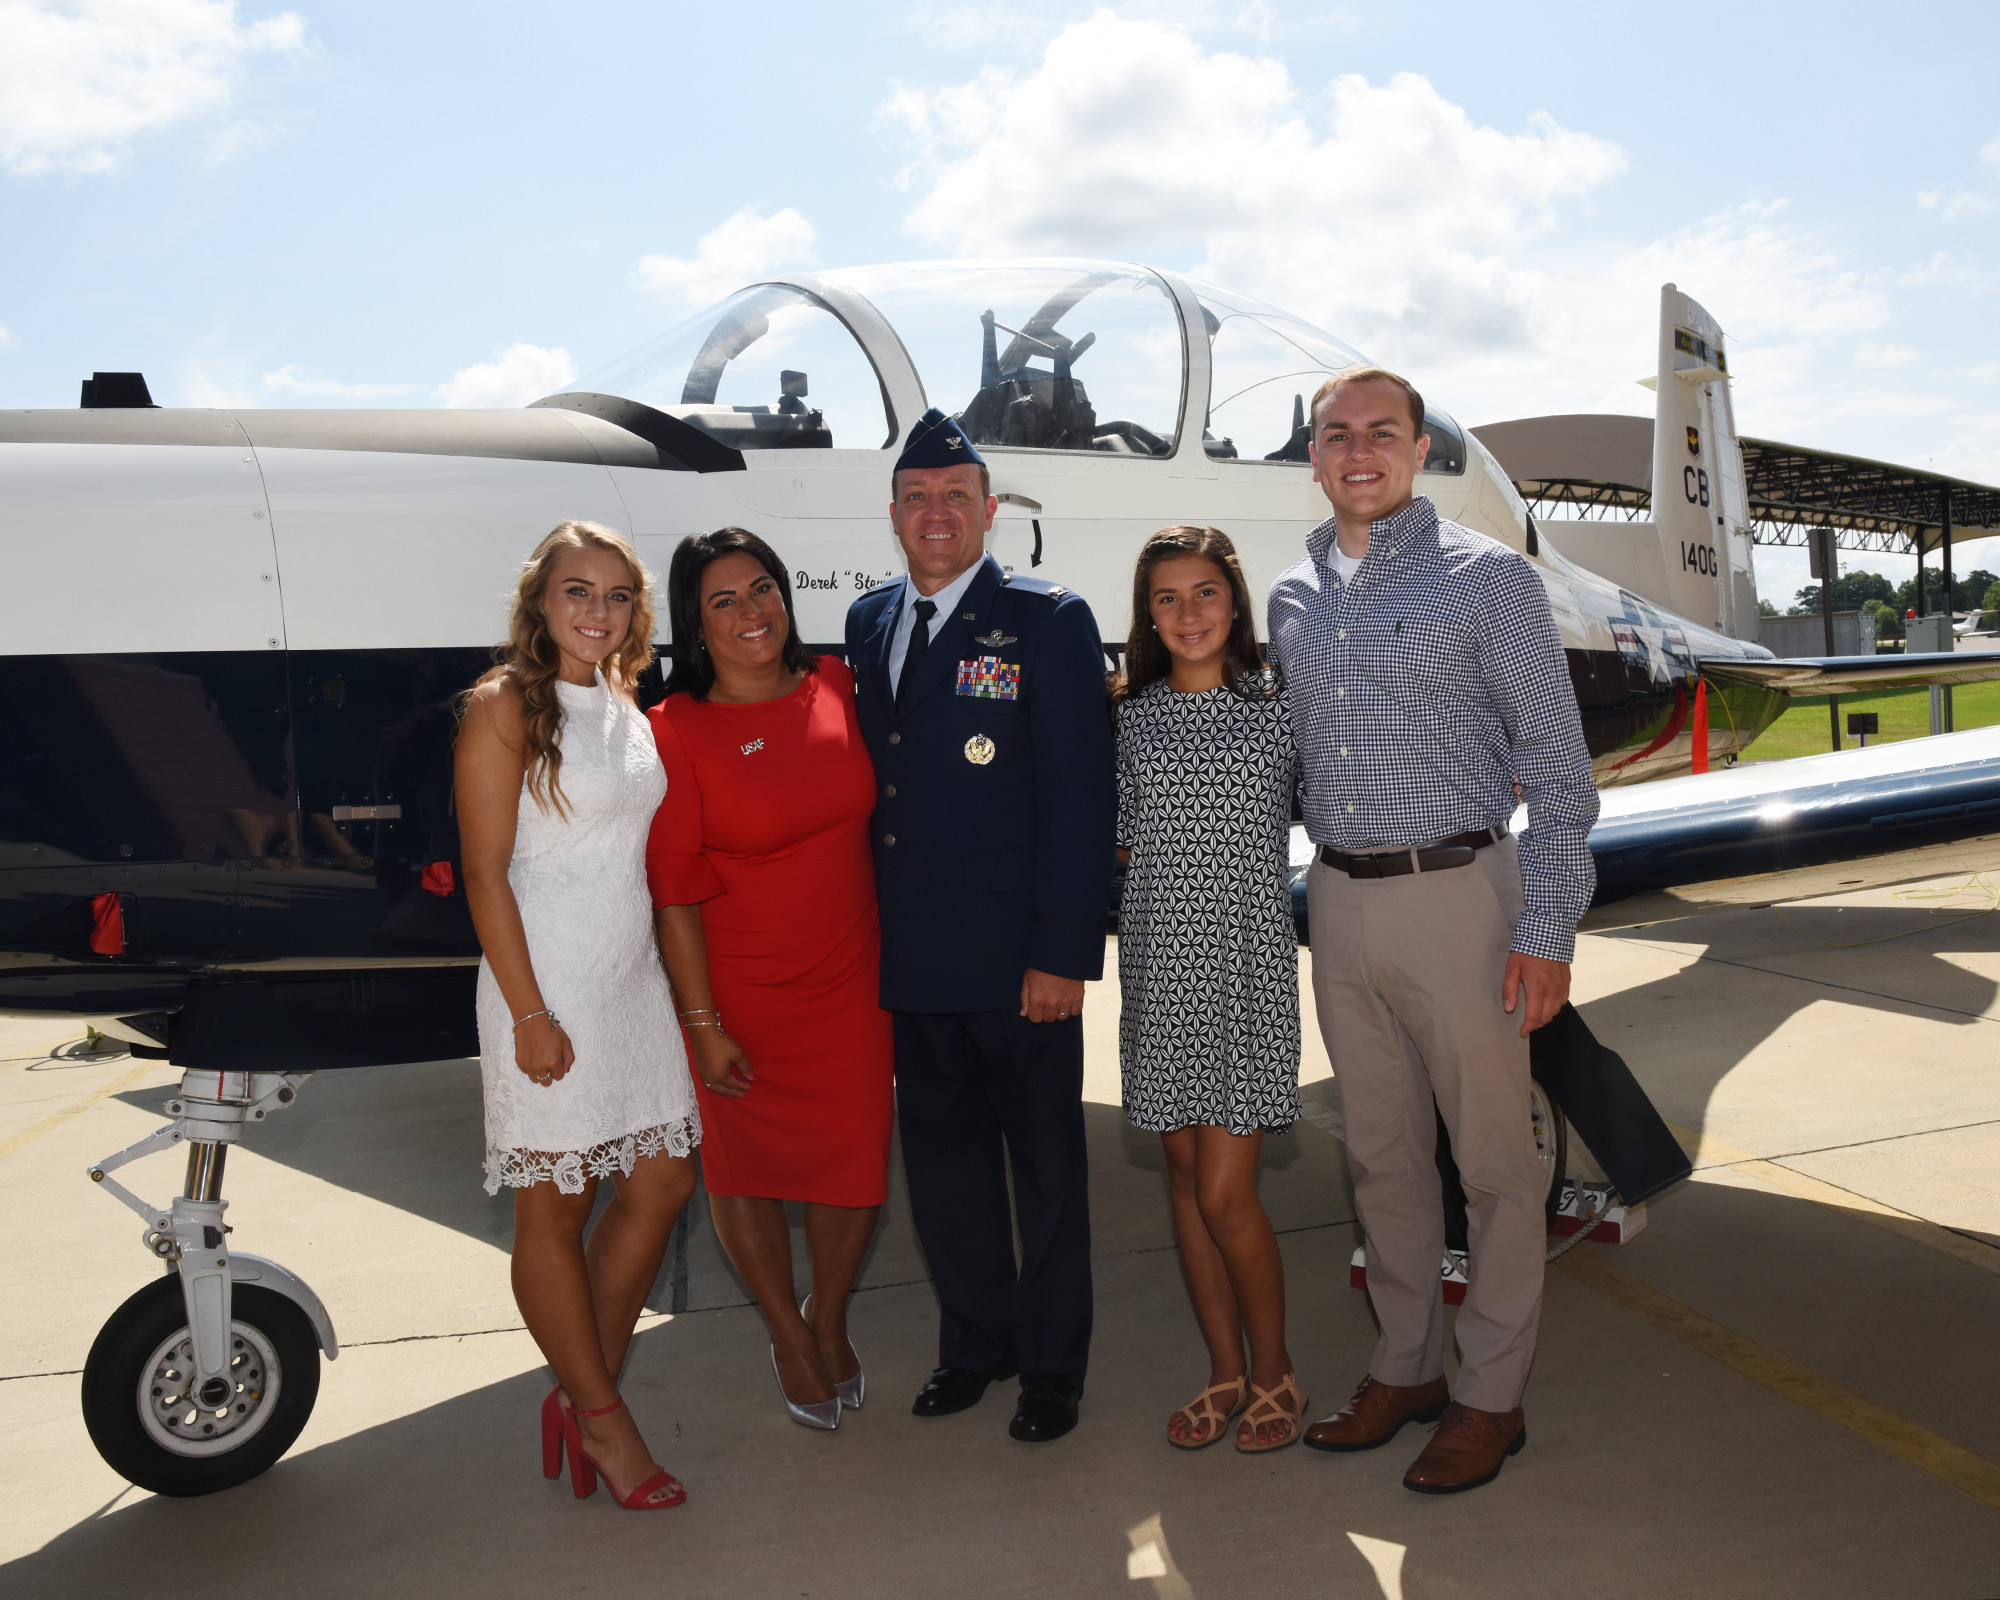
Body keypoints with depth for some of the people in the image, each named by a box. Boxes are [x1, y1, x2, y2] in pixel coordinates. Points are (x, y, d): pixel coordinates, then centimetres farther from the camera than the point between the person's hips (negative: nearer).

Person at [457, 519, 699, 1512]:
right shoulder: (505, 707, -9)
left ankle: (582, 1394, 25)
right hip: (548, 986, -8)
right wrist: (529, 1011, -17)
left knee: (663, 1180, 11)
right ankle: (599, 1416, 20)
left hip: (634, 977, 8)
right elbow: (486, 872, -13)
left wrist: (686, 985, 14)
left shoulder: (624, 708, 12)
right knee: (553, 1207, 5)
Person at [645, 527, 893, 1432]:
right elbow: (673, 890, -12)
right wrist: (703, 1023, -13)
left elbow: (872, 813, 15)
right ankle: (788, 1335, 35)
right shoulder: (678, 731, -13)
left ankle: (829, 1317, 36)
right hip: (740, 992, -3)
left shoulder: (836, 687, -1)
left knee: (857, 1160, 8)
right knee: (748, 1168, 10)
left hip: (850, 981, 3)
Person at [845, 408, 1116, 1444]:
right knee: (941, 1157, 16)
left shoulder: (1049, 621, -6)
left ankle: (1052, 1362, 26)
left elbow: (1079, 796, -11)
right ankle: (974, 1340, 35)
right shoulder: (868, 623, 12)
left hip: (1017, 959, -5)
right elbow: (866, 776, 13)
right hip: (908, 957, 6)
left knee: (1044, 1163, 9)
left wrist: (1062, 951, -16)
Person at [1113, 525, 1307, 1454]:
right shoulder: (1133, 718, 7)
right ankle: (1226, 1371, 26)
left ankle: (1274, 1371, 18)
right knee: (1185, 1179, 10)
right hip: (1159, 968, 3)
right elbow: (1124, 842, 11)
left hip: (1249, 967, -3)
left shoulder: (1280, 712, 1)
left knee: (1225, 1194, -6)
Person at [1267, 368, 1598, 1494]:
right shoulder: (1292, 599, 10)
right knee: (1383, 1154, 14)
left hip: (1458, 894, -5)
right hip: (1340, 903, 5)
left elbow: (1557, 766, -7)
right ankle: (1406, 1367, 29)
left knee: (1493, 1157, 5)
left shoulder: (1488, 578, -5)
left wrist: (1547, 928, -13)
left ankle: (1492, 1394, 20)